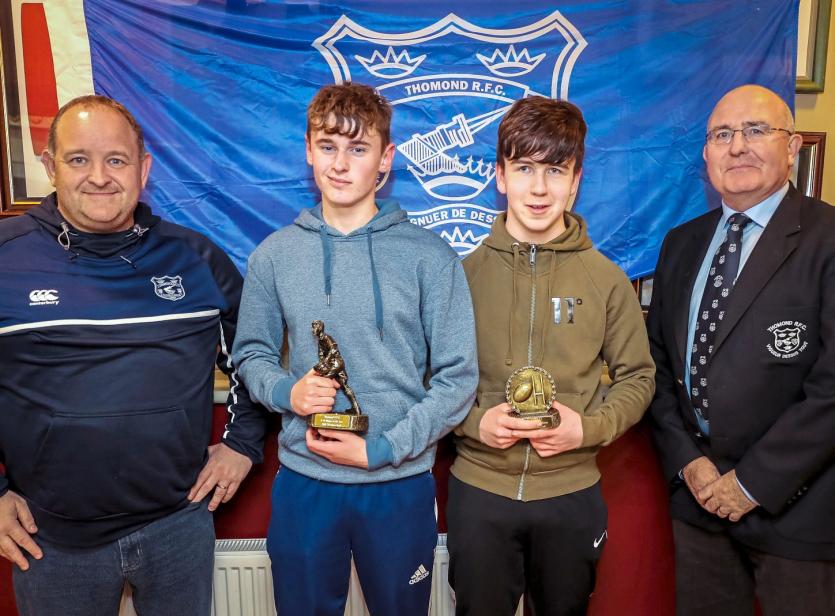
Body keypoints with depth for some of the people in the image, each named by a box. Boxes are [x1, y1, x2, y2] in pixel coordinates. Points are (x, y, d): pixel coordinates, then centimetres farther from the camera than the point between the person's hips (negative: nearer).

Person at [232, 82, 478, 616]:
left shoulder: (429, 256, -8)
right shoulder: (274, 255, 0)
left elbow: (458, 377, -8)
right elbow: (252, 353, 8)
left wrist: (381, 449, -14)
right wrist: (286, 390, -13)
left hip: (400, 483, -1)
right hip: (302, 482, 2)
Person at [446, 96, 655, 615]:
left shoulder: (607, 279, -4)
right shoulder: (463, 274, -5)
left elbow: (638, 377, 3)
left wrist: (588, 427, -13)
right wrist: (475, 421, -15)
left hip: (572, 492, 1)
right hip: (478, 490, 0)